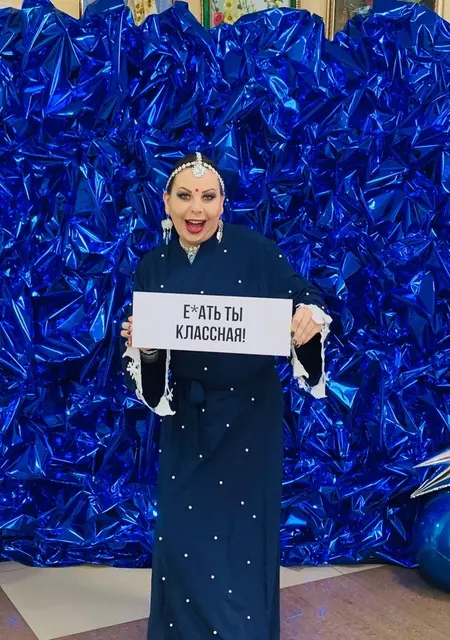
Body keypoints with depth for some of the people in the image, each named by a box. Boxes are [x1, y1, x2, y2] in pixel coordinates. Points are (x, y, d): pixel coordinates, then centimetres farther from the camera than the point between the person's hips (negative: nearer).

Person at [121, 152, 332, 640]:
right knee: (182, 528, 9)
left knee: (247, 526, 8)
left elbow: (304, 300, -9)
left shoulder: (254, 250, -11)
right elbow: (145, 357, -1)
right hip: (186, 415, 3)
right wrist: (142, 346, -24)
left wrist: (312, 318, -31)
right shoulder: (152, 266, -2)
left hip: (250, 412, -2)